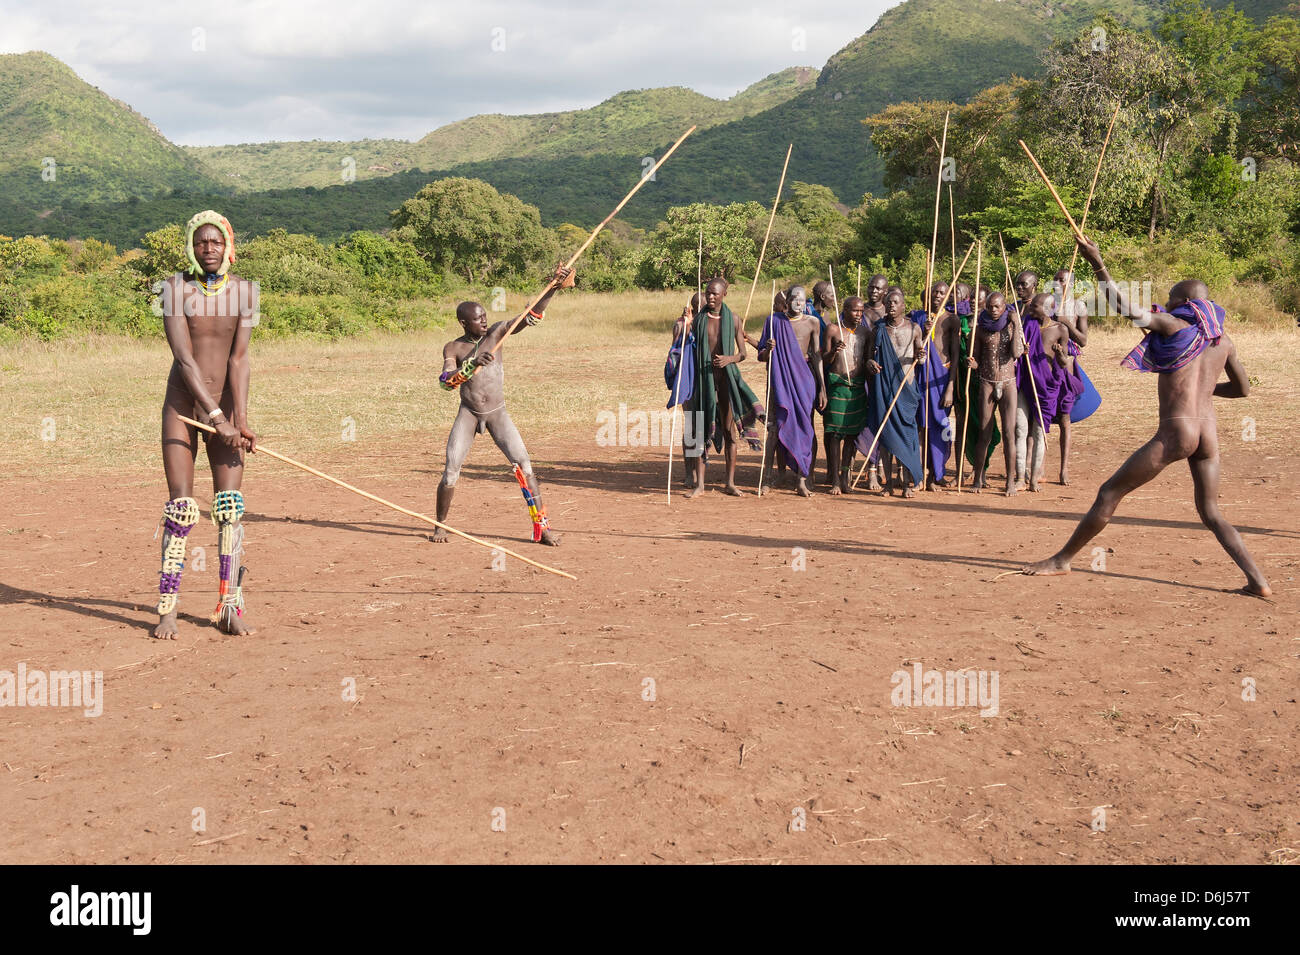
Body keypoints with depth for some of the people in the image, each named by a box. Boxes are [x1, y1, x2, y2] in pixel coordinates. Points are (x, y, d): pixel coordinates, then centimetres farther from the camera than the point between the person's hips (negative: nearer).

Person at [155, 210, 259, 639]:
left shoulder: (244, 290, 0)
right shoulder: (175, 288, -7)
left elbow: (239, 359, -6)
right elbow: (184, 358, -15)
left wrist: (240, 419, -16)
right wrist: (218, 418, -22)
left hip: (225, 405, 2)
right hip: (182, 404, -2)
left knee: (230, 506, -4)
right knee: (180, 507, -4)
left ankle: (230, 606, 2)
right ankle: (167, 609, 3)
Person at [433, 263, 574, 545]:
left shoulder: (495, 332, -4)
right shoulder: (453, 348, -3)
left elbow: (531, 318, -14)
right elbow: (446, 381, -19)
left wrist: (552, 288, -27)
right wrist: (473, 363, -34)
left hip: (498, 413, 0)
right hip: (468, 414, 0)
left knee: (524, 466, -11)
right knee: (450, 473, -4)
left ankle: (542, 527, -6)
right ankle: (441, 526, 17)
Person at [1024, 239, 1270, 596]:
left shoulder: (1172, 324, -4)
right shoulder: (1222, 340, 13)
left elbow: (1129, 310, -17)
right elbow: (1243, 389, 22)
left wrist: (1098, 266, -14)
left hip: (1174, 433, -6)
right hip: (1208, 433, 6)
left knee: (1109, 494, 4)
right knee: (1211, 513, 17)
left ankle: (1062, 559, 11)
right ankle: (1258, 580, 5)